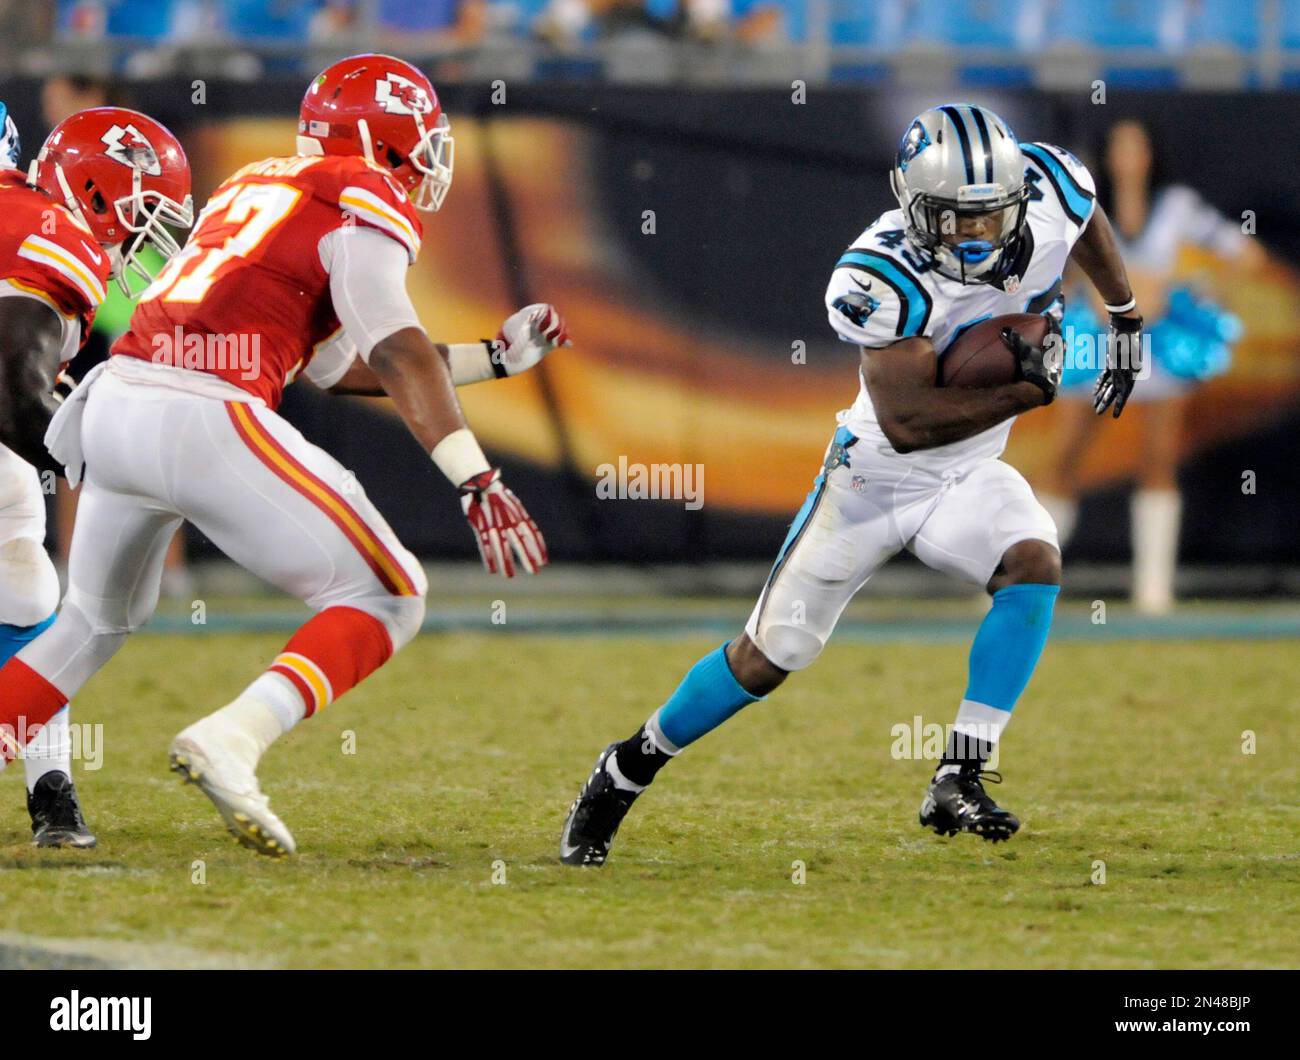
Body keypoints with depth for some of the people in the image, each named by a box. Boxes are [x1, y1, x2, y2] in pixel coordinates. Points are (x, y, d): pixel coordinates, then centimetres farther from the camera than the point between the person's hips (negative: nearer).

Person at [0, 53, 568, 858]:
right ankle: (232, 740, -16)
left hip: (113, 404, 8)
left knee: (97, 622, 29)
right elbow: (398, 358, -9)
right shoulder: (368, 205, 2)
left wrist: (496, 356, 32)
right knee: (386, 599, 2)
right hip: (205, 422, -8)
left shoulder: (260, 186, 27)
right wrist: (479, 483, -15)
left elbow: (338, 365, 29)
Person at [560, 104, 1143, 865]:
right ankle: (629, 767, 25)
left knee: (1035, 565, -28)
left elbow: (1085, 213, 13)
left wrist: (1126, 322, 17)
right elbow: (906, 421, -34)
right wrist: (1026, 392, -32)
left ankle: (960, 779, -25)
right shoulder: (883, 278, -31)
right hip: (875, 472, -4)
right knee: (768, 658, 2)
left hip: (968, 475, 4)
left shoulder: (1048, 196, -15)